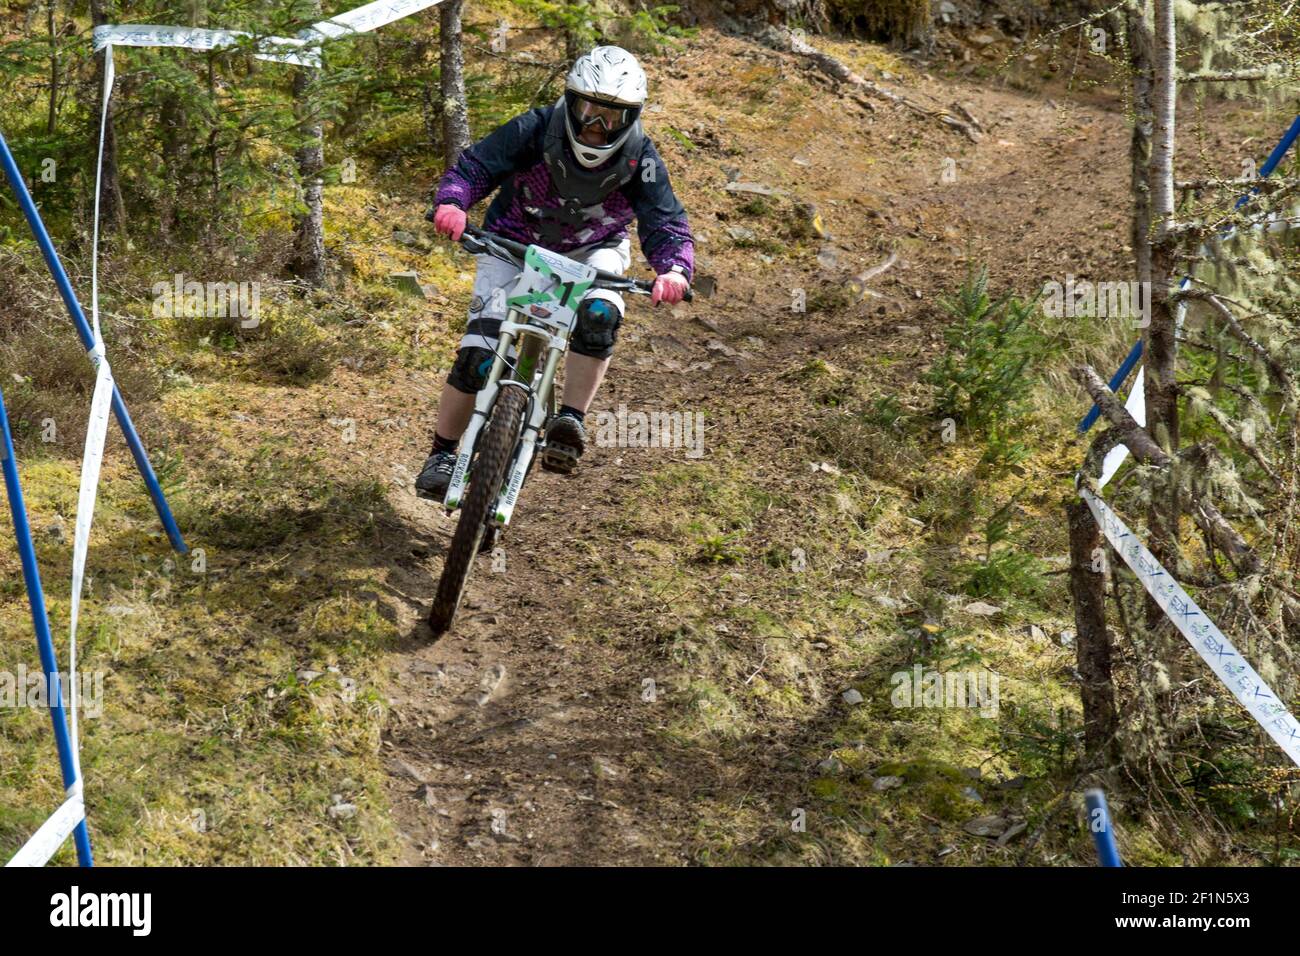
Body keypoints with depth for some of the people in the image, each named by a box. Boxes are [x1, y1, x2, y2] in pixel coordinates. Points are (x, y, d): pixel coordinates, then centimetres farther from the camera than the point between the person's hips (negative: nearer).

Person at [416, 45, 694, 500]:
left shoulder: (640, 159, -21)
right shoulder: (535, 130, -24)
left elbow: (667, 224, -24)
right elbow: (472, 167, -24)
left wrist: (675, 270, -46)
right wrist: (450, 204, -46)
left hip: (591, 249, 1)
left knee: (598, 316, -34)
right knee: (478, 355, -13)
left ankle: (570, 421, -21)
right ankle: (441, 455, 4)